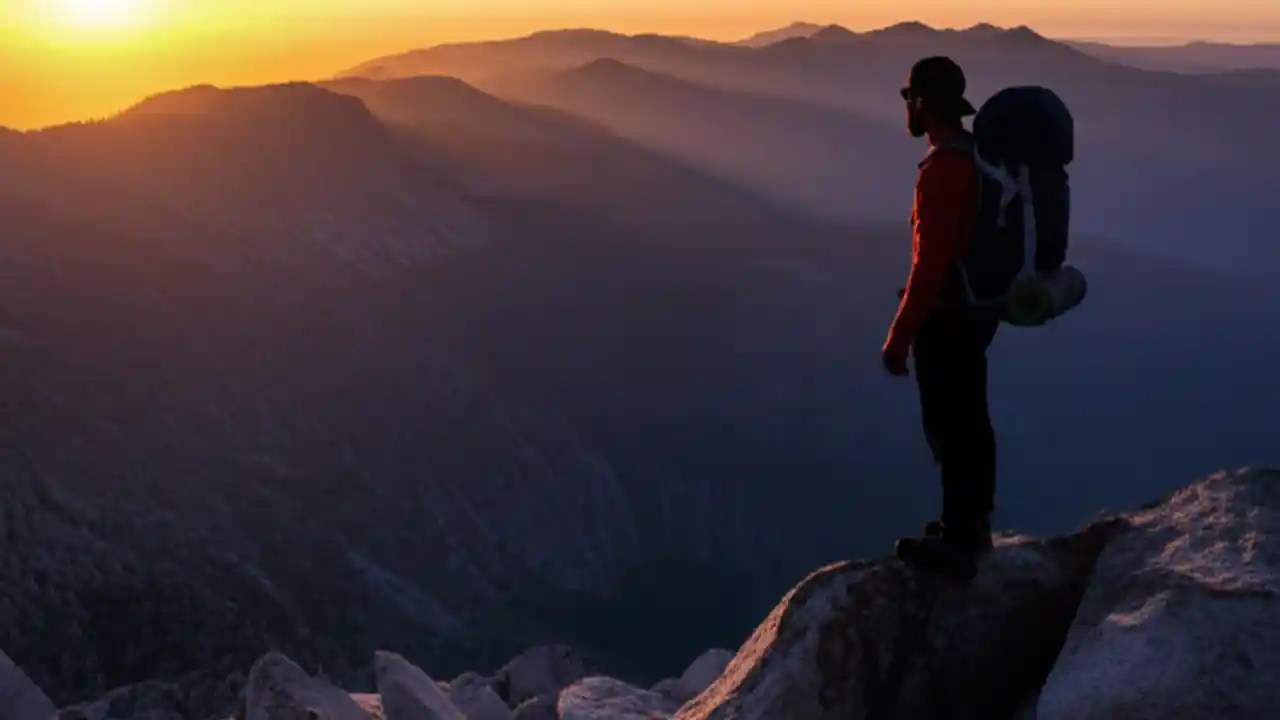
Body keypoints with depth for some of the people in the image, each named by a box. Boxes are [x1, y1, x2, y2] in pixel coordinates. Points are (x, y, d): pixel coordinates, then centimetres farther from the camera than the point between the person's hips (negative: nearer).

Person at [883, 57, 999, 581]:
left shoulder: (941, 170, -24)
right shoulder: (980, 154, 7)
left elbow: (929, 263, -26)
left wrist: (899, 336, -21)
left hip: (948, 316, -10)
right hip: (980, 306, 10)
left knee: (949, 427, 1)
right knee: (970, 420, 20)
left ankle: (957, 544, 12)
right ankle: (974, 524, 34)